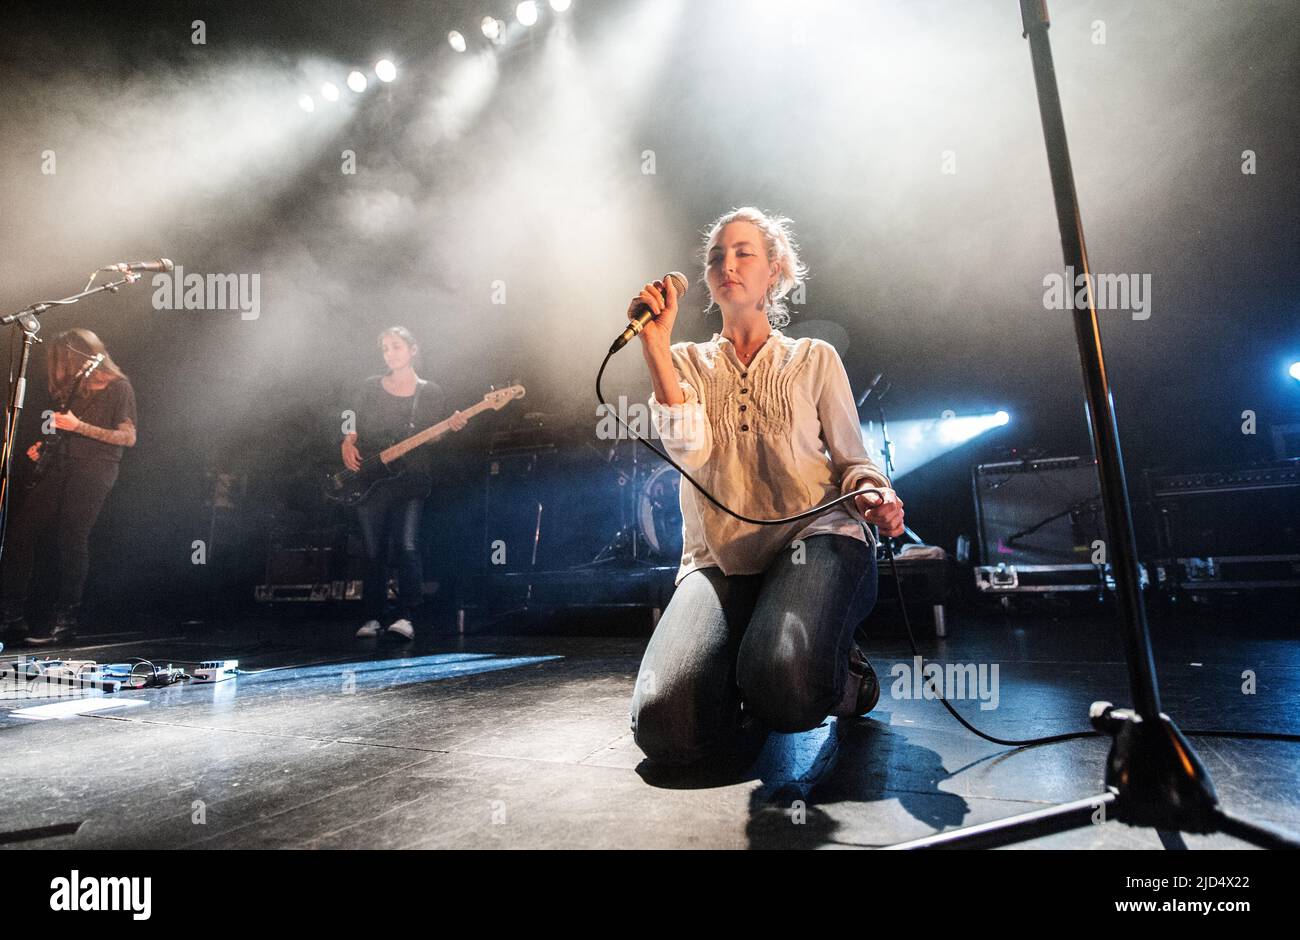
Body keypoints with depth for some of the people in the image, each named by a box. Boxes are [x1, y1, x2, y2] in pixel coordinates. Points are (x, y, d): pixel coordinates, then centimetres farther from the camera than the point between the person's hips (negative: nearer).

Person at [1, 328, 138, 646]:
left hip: (93, 472, -7)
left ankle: (65, 622, -2)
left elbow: (128, 437, -10)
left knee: (70, 542, -10)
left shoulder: (118, 388, -2)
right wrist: (44, 448, 11)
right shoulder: (75, 389, 20)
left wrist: (78, 426, -14)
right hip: (59, 467, 7)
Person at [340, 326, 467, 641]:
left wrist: (453, 427, -17)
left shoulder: (429, 392, 7)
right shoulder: (371, 387, 12)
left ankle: (406, 618, -12)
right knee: (373, 552, 5)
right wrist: (347, 443, -5)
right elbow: (353, 425, 15)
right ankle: (373, 618, 14)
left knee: (408, 547, -15)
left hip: (411, 479, -2)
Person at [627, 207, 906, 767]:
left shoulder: (814, 358, 17)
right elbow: (689, 448, -4)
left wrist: (872, 494, -10)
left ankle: (839, 674, 5)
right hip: (719, 560, 1)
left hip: (812, 536, 0)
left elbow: (851, 459, 14)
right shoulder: (686, 361, 17)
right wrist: (655, 343, -9)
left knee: (782, 684, -34)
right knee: (667, 725, -26)